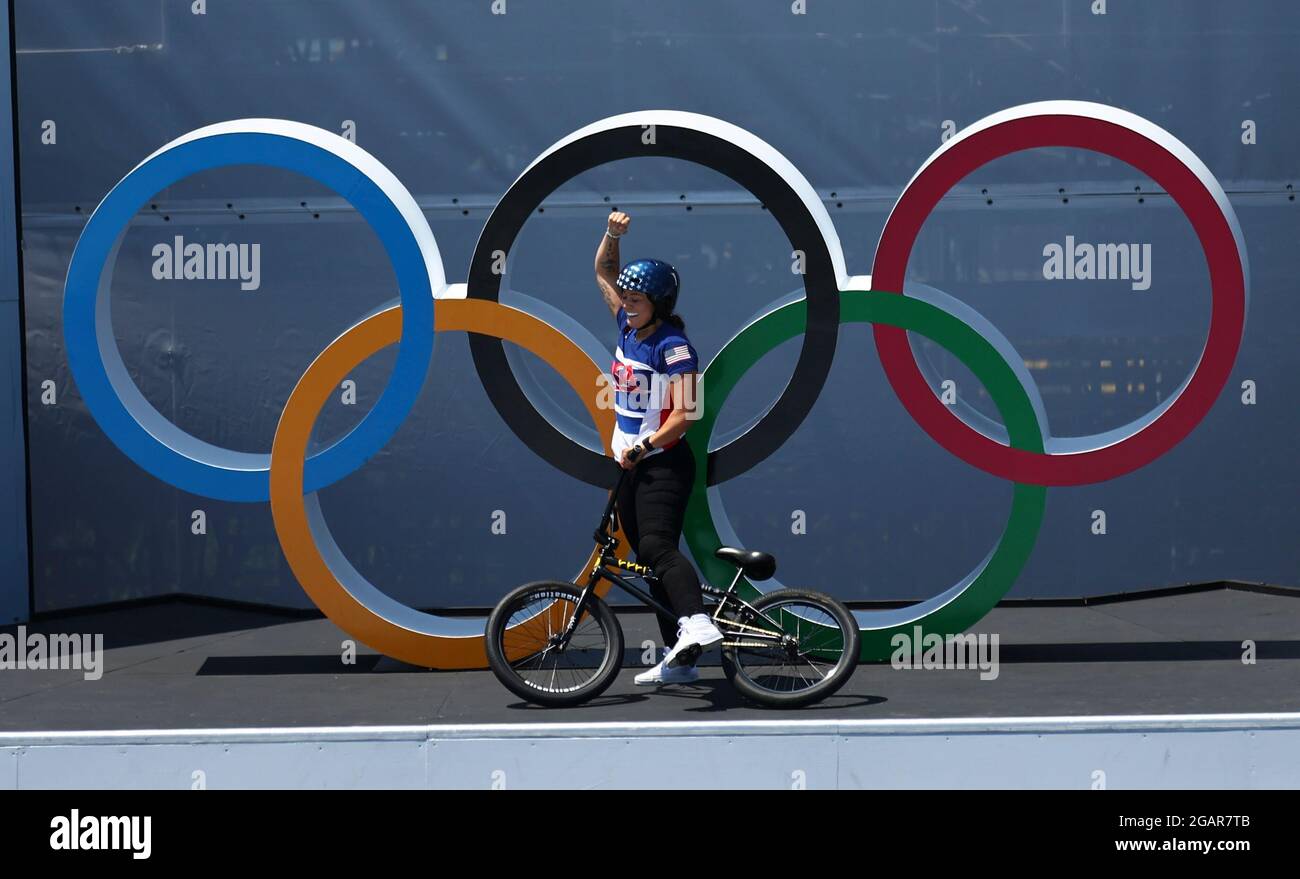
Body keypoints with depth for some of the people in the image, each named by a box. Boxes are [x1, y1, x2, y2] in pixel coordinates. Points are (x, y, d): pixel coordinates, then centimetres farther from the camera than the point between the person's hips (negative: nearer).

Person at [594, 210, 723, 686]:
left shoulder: (674, 345, -14)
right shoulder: (629, 329, 8)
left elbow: (682, 415, -19)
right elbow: (603, 274, 20)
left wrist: (643, 446, -26)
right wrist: (612, 235, 4)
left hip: (663, 464, -8)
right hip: (630, 465, 8)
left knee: (657, 545, -27)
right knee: (649, 557, 7)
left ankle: (696, 621, -44)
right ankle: (680, 661, 10)